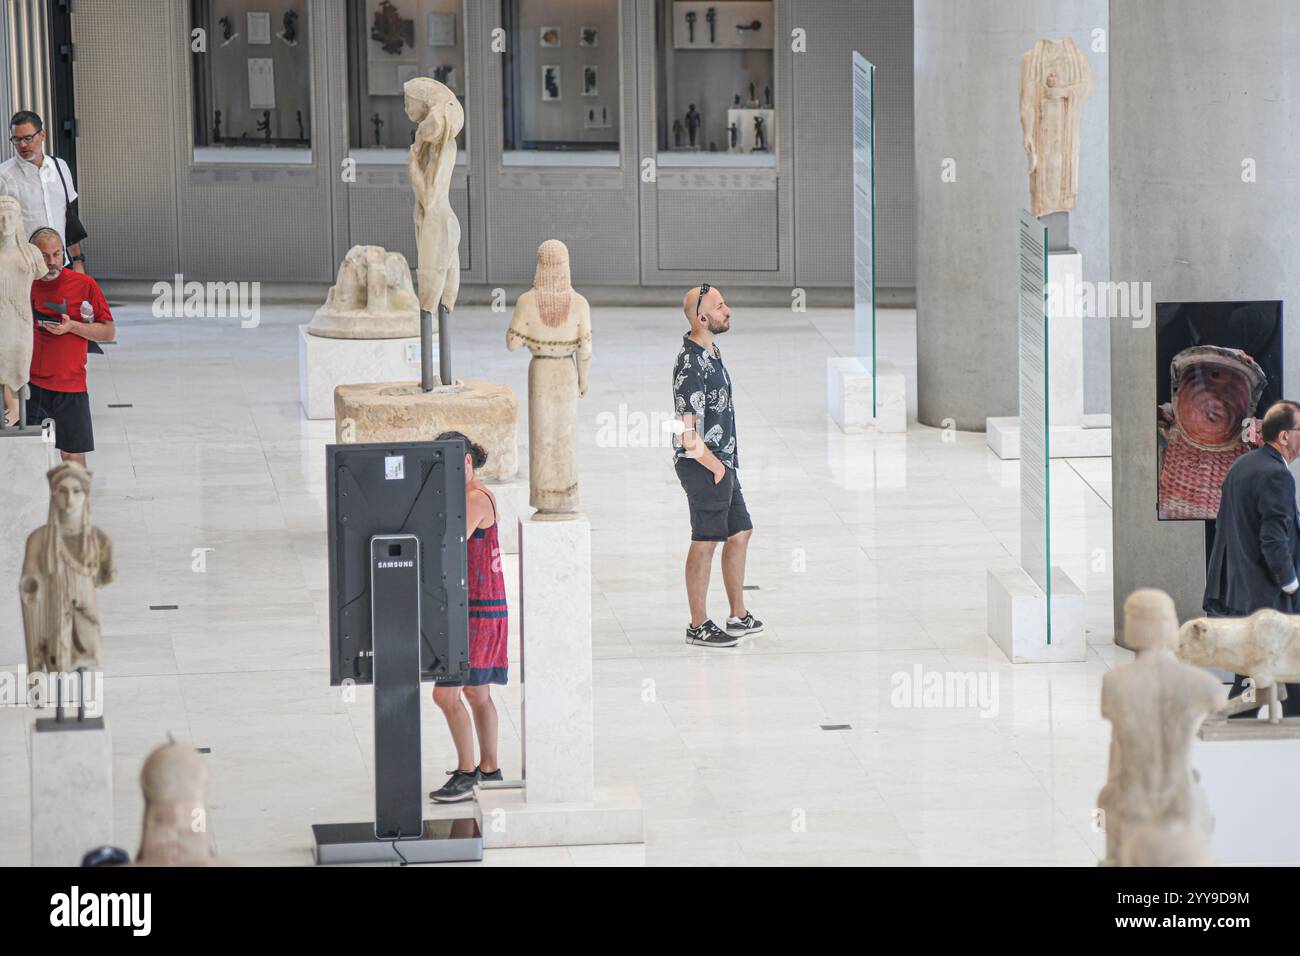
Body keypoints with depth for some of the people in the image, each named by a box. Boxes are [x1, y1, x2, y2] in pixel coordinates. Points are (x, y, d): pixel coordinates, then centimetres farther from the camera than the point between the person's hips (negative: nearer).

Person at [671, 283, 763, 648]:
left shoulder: (711, 352, 9)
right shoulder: (691, 365, -22)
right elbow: (687, 435, -25)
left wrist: (727, 463, 15)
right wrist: (717, 467, -13)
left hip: (722, 463, 10)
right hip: (703, 467, -10)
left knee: (739, 533, 16)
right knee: (705, 543, 0)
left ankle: (739, 617, 25)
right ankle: (699, 626, 9)